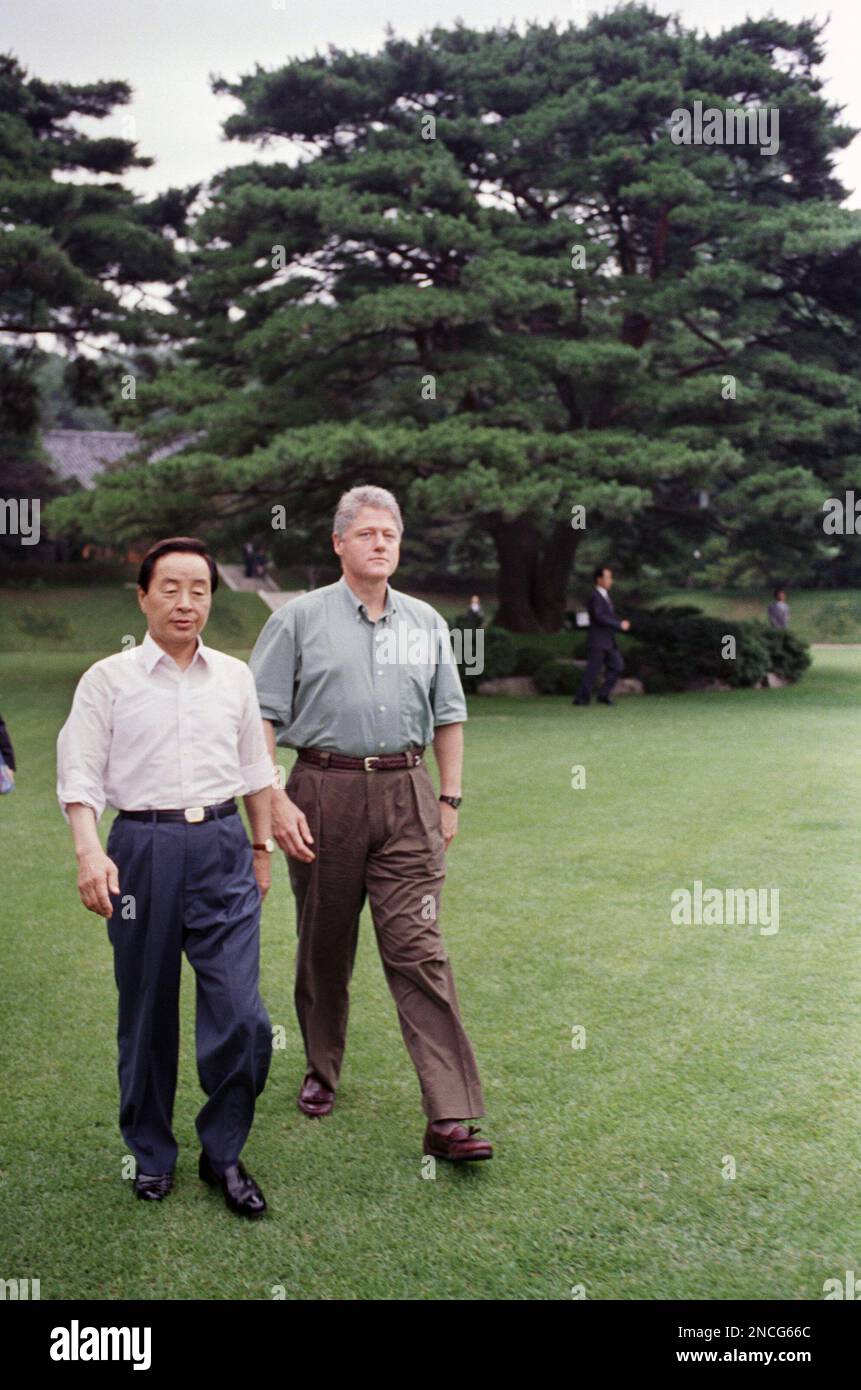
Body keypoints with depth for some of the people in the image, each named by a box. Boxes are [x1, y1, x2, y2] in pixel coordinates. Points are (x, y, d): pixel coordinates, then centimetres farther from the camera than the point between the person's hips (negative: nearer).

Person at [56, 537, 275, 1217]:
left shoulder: (234, 676, 11)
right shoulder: (109, 679, 1)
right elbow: (81, 773, -2)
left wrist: (263, 845, 18)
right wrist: (89, 851, -16)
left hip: (223, 847, 2)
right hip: (142, 848, -2)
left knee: (241, 1014, -5)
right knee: (147, 1014, 8)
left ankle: (223, 1153, 14)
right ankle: (152, 1153, 27)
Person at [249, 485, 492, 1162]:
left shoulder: (426, 622, 12)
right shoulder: (300, 618, 2)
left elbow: (448, 716, 18)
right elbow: (261, 717, -1)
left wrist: (450, 799, 12)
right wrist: (273, 802, -9)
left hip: (406, 797, 1)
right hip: (325, 793, -1)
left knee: (420, 952, -6)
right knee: (324, 946, 12)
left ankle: (449, 1118, -7)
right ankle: (322, 1070, 34)